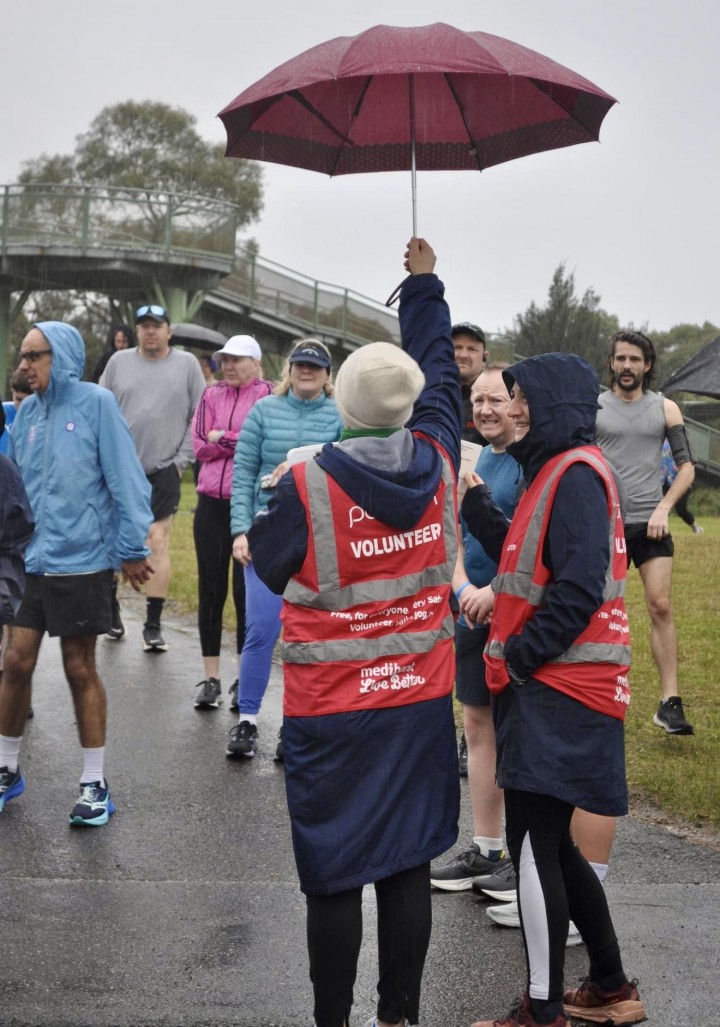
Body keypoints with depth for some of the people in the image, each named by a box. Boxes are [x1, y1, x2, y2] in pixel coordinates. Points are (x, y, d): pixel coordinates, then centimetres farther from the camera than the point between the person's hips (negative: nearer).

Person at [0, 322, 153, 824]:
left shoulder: (96, 403, -9)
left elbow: (125, 480, -10)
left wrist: (132, 547, -10)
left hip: (82, 560, -4)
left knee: (80, 670, 4)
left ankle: (95, 783, 17)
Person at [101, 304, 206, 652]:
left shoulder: (187, 364, 3)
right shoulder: (119, 362, 7)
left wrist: (183, 459, -4)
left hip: (163, 471, -2)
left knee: (158, 543, -4)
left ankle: (153, 625, 2)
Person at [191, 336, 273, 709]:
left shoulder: (268, 395, 1)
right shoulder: (212, 394, 12)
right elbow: (199, 445, 1)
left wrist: (221, 437, -7)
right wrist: (242, 441, -7)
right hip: (211, 503, 4)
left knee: (246, 591, 0)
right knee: (210, 590, 6)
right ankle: (210, 679, 15)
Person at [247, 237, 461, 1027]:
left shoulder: (307, 486, -16)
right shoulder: (437, 463, -5)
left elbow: (272, 567, -1)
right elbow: (439, 374, 12)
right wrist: (424, 285, 25)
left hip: (330, 710, -3)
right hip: (421, 697, 4)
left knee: (333, 878, 5)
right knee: (408, 866, 11)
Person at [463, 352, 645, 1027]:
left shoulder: (576, 475, -15)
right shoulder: (557, 471, 16)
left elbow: (580, 588, -22)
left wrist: (518, 656, -16)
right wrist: (502, 591, 8)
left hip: (559, 692, -10)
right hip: (546, 686, 10)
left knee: (532, 844, -6)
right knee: (548, 842, 15)